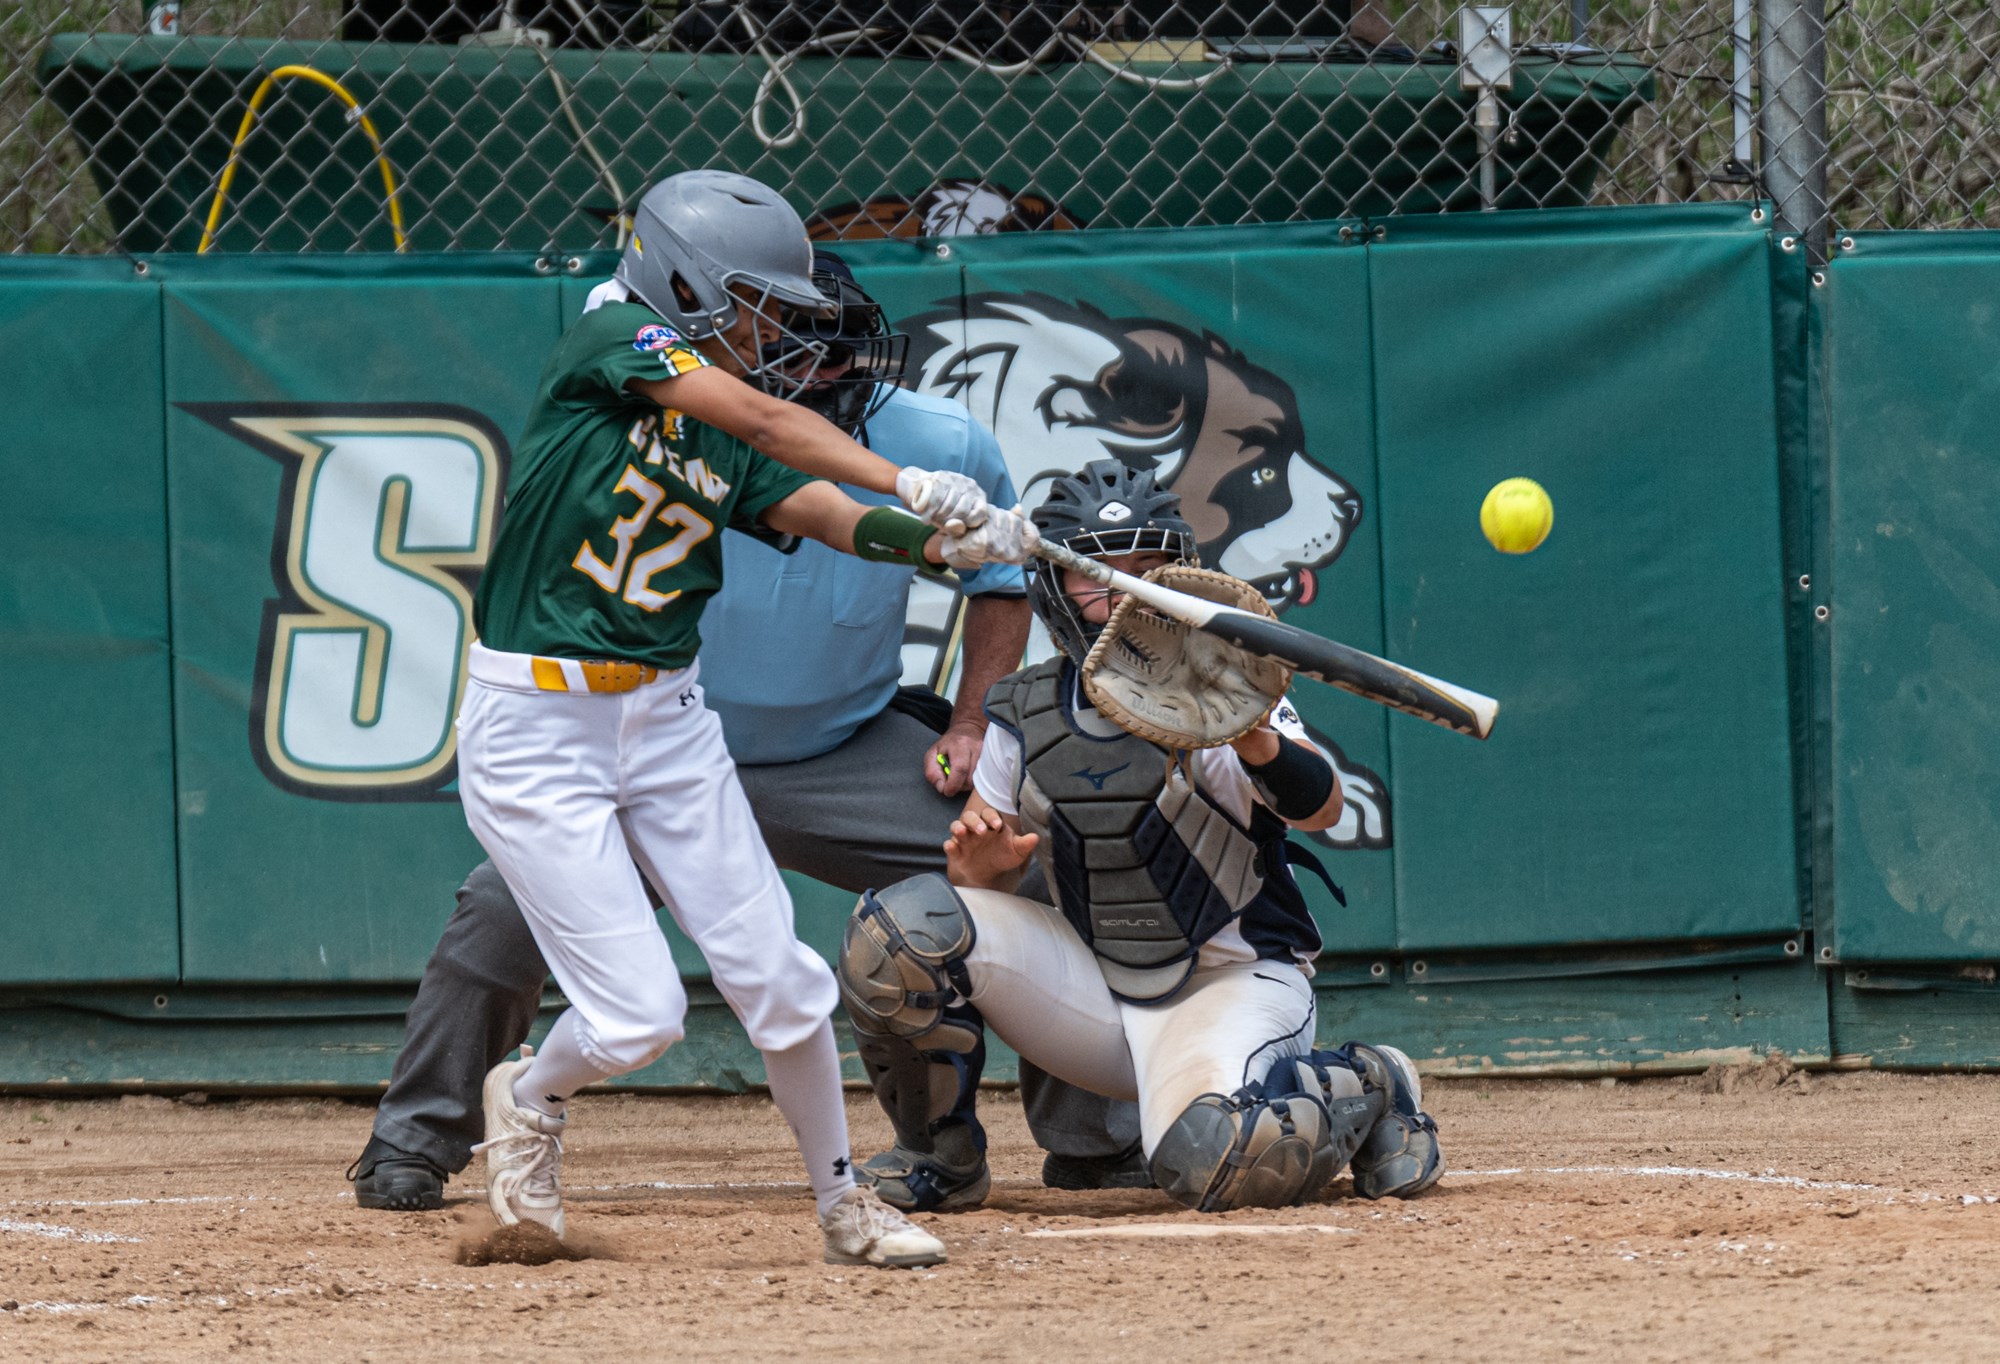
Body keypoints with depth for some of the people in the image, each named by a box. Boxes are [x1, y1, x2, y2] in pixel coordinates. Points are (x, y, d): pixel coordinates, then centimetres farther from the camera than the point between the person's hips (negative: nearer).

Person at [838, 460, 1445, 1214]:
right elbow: (982, 891, 8)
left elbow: (1321, 806, -29)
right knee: (898, 928, -16)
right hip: (1093, 987, 5)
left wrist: (1257, 744, -51)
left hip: (1235, 981, -4)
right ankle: (939, 1148, 5)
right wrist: (977, 862, -17)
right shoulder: (1026, 718, 2)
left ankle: (1364, 1090, -1)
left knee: (1214, 1159, -35)